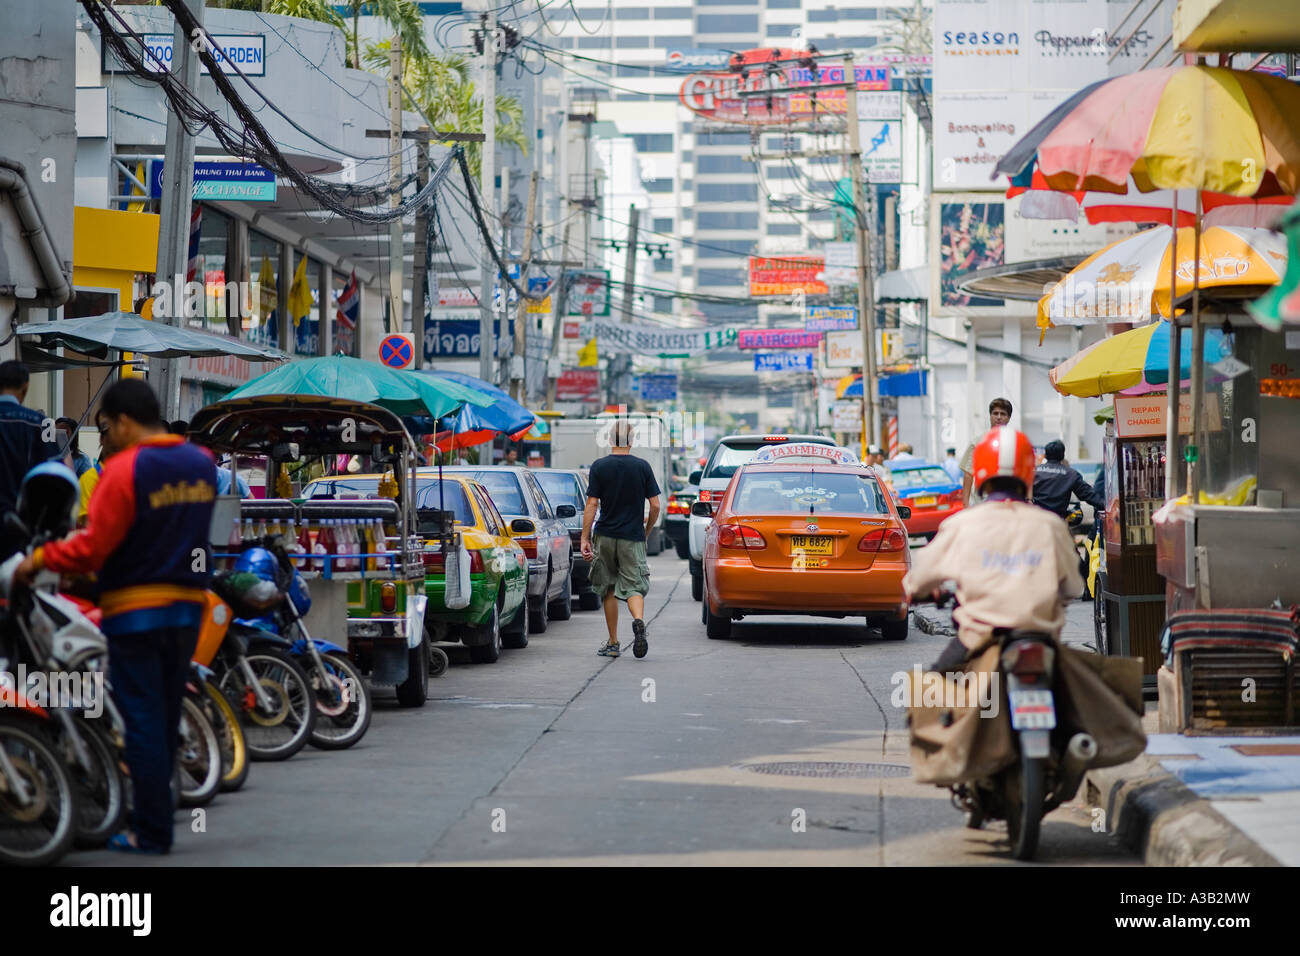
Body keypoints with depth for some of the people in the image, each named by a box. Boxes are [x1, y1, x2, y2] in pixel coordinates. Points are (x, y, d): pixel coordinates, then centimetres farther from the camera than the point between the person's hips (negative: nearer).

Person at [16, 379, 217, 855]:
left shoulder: (125, 469, -16)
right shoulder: (202, 463, 7)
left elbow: (93, 548, -19)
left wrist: (39, 559, -5)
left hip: (136, 611, -7)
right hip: (187, 607, 7)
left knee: (144, 722, -2)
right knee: (167, 719, 14)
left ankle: (152, 831, 0)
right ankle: (153, 812, 20)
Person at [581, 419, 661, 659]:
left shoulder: (599, 466, -4)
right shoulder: (642, 467, 0)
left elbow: (591, 505, -7)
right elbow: (655, 506, 0)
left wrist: (585, 538, -3)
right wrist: (647, 530, 16)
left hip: (605, 536, 0)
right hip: (633, 537, 0)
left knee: (608, 590, 12)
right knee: (634, 587, 0)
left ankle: (613, 643, 14)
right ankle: (639, 621, -31)